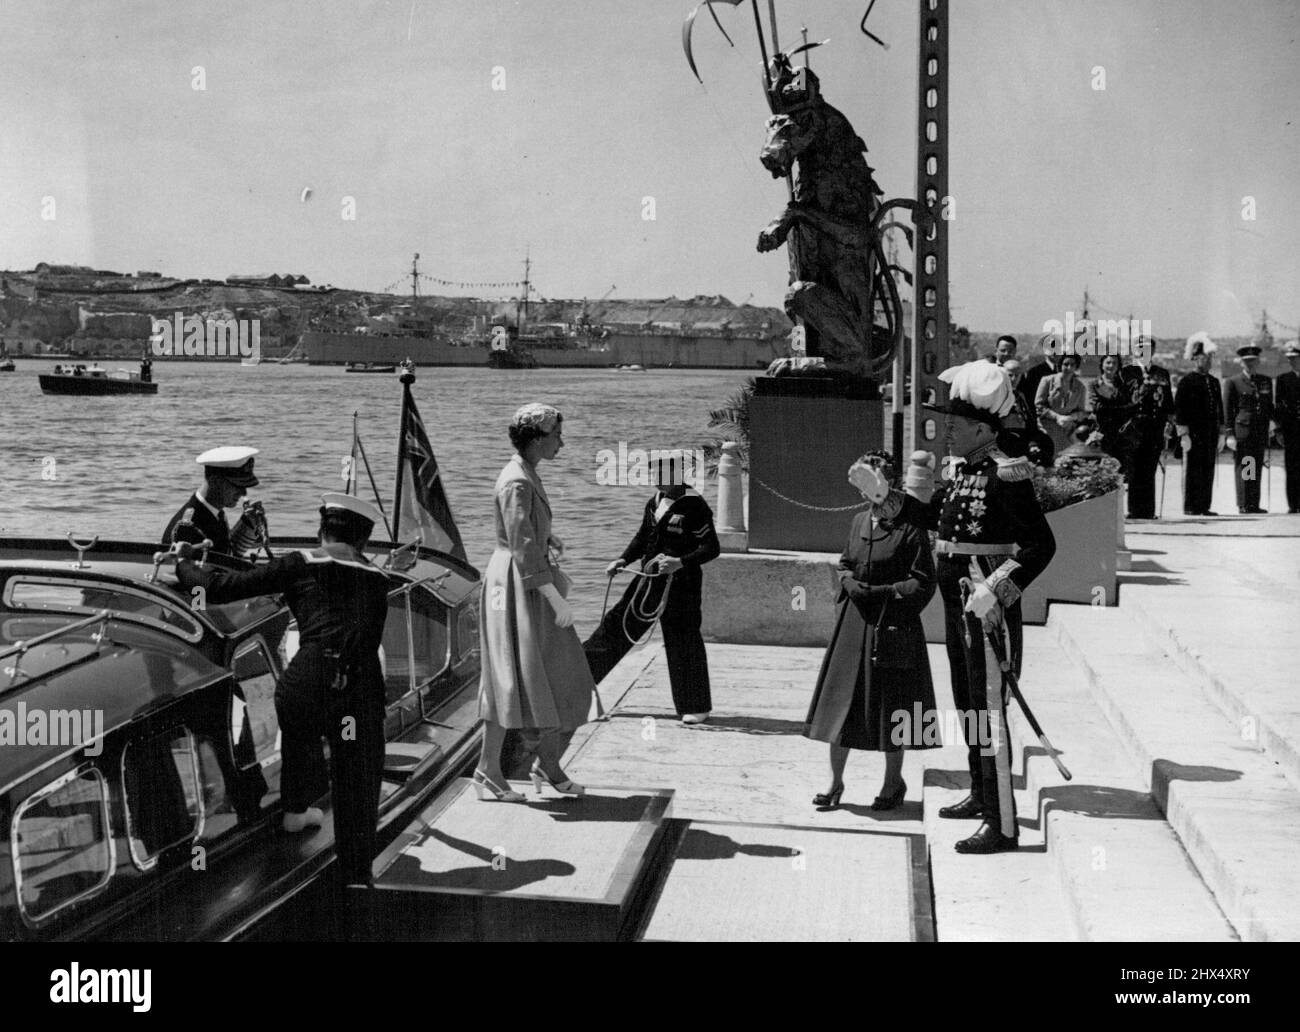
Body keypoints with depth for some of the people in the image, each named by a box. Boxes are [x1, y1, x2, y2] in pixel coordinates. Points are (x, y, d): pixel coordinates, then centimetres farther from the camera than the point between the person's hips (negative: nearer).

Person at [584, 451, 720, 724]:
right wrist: (623, 560, 8)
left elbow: (712, 548, -14)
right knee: (618, 624, 10)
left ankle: (697, 707, 13)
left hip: (680, 586, -7)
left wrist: (681, 562, -26)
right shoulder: (654, 503, 9)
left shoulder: (694, 506, -14)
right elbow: (642, 538, 22)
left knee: (683, 641, 0)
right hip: (649, 579, 7)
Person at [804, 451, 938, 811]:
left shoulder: (910, 528, -10)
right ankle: (835, 782, 16)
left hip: (893, 626, -5)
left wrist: (881, 592, -16)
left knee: (890, 706, 4)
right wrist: (852, 584, -3)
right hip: (854, 624, 6)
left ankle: (893, 781, 22)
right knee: (842, 700, 5)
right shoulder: (859, 522, 9)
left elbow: (923, 584, -11)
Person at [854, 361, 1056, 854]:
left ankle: (1002, 826, -2)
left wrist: (996, 591, -27)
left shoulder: (1006, 475, -17)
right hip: (958, 603, 10)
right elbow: (932, 515, 26)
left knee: (988, 709, -7)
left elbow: (1040, 544, -21)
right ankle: (981, 796, 37)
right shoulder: (964, 471, 10)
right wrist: (882, 493, 18)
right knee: (967, 703, 21)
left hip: (988, 606, -10)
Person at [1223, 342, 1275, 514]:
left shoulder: (1266, 381, 15)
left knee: (1257, 470, 6)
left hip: (1261, 433, 5)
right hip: (1241, 432, -5)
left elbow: (1269, 408, 19)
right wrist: (1230, 434, -8)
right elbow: (1227, 410, -2)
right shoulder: (1232, 382, 1)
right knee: (1242, 469, -4)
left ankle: (1254, 505, 11)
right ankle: (1243, 506, -1)